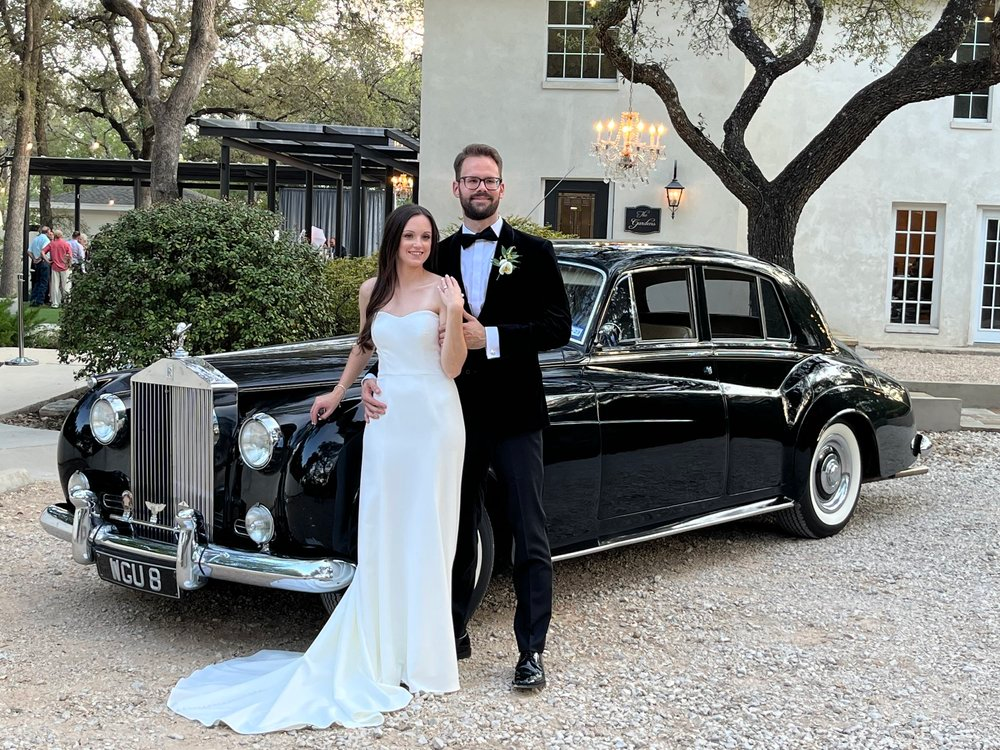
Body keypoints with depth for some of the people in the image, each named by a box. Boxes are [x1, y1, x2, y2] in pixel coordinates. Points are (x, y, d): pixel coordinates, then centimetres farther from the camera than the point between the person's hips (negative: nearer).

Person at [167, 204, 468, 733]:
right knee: (379, 534, 4)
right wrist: (338, 392, 28)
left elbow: (453, 367, -8)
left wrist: (454, 315, -20)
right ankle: (382, 647, 14)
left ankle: (422, 655, 11)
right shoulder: (372, 290, 8)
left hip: (434, 418, -3)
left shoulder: (443, 290, -4)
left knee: (425, 534, 2)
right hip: (386, 417, 4)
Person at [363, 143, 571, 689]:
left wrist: (492, 336, -18)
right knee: (458, 531, 14)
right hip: (456, 413, 3)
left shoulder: (533, 252, 0)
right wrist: (376, 379, -10)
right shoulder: (437, 256, 8)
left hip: (514, 415, -3)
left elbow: (558, 327, -7)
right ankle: (455, 633, 27)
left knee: (529, 536, 1)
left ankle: (532, 650, 8)